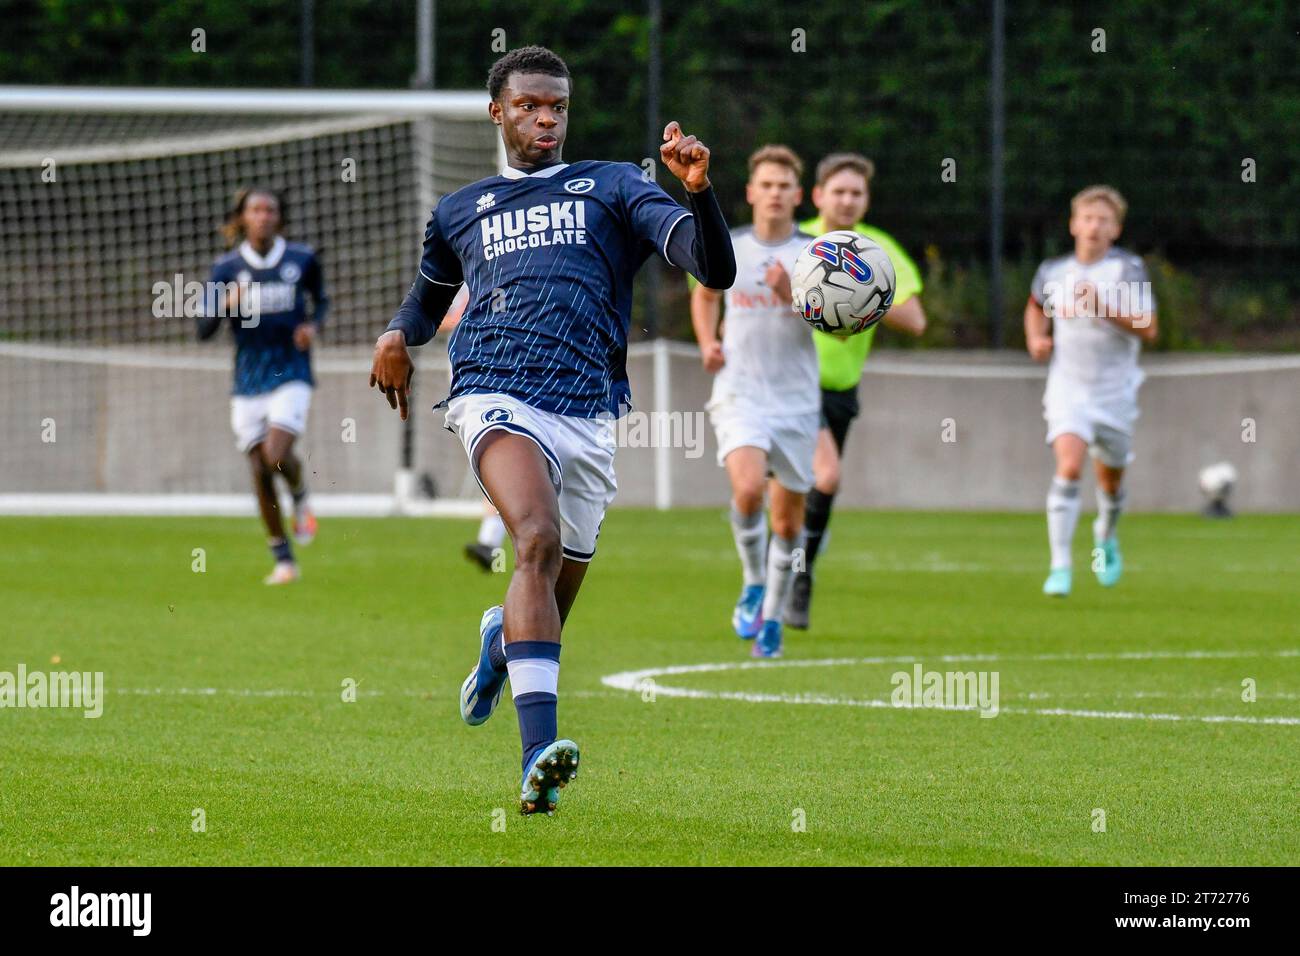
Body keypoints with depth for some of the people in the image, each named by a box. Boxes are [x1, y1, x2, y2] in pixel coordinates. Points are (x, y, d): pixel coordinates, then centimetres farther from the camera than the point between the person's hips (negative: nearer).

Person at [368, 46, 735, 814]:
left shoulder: (613, 188, 14)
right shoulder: (461, 212, 21)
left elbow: (714, 269, 2)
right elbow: (432, 291, 40)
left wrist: (699, 193, -16)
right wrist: (398, 335, 17)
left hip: (589, 417, 2)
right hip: (498, 398, -2)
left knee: (554, 601, 10)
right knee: (539, 540, -29)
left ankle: (502, 640, 52)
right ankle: (539, 757, -41)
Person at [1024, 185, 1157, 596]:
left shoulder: (1128, 268, -9)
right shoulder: (1053, 271, 1)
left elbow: (1148, 330, -16)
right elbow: (1036, 306, 23)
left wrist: (1104, 306, -27)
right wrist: (1037, 339, 4)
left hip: (1115, 390, 0)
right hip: (1067, 388, 0)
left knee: (1110, 482, 14)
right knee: (1069, 466, -21)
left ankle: (1106, 538, 49)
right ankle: (1060, 566, -20)